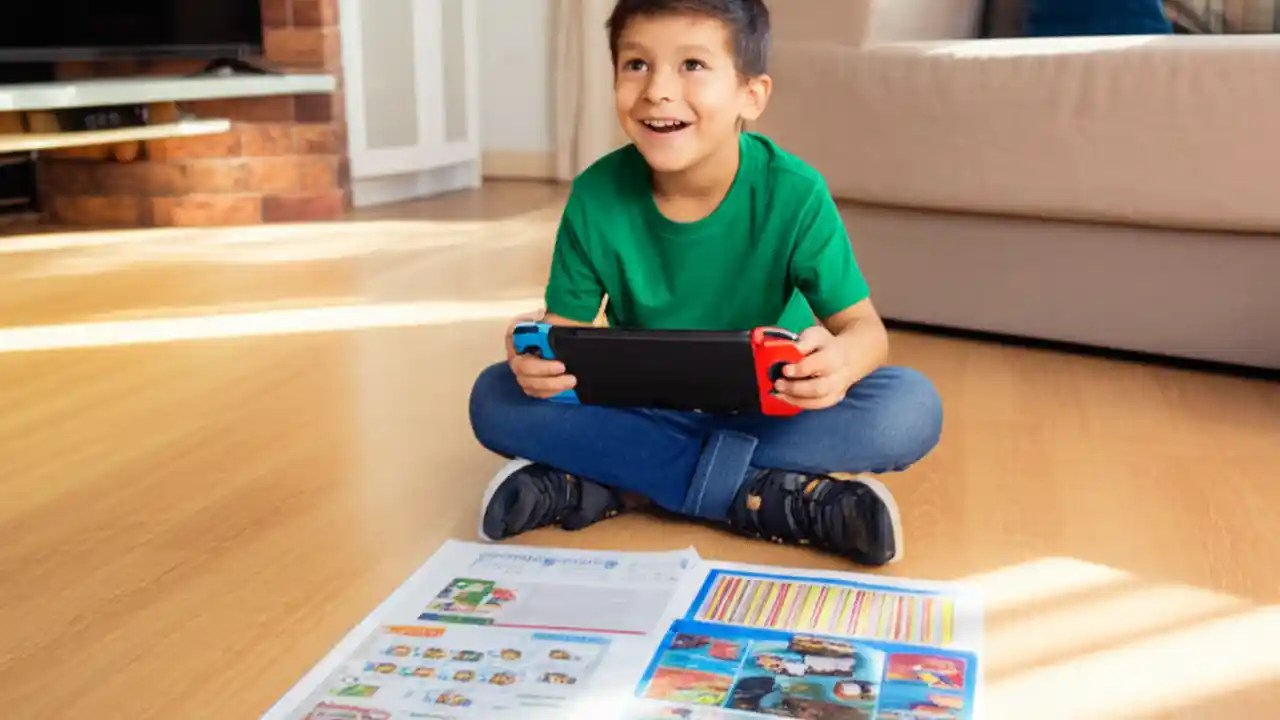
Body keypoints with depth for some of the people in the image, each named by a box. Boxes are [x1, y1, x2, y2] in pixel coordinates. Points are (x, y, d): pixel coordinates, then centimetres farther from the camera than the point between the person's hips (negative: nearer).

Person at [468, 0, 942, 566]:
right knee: (495, 398, -22)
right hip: (640, 409, 1)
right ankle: (764, 497, -27)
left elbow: (863, 325, -16)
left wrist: (840, 361, -41)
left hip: (770, 409, -1)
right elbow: (566, 321, -7)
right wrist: (536, 352, -33)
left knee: (911, 408, -28)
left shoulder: (793, 194, -20)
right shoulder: (597, 196, -16)